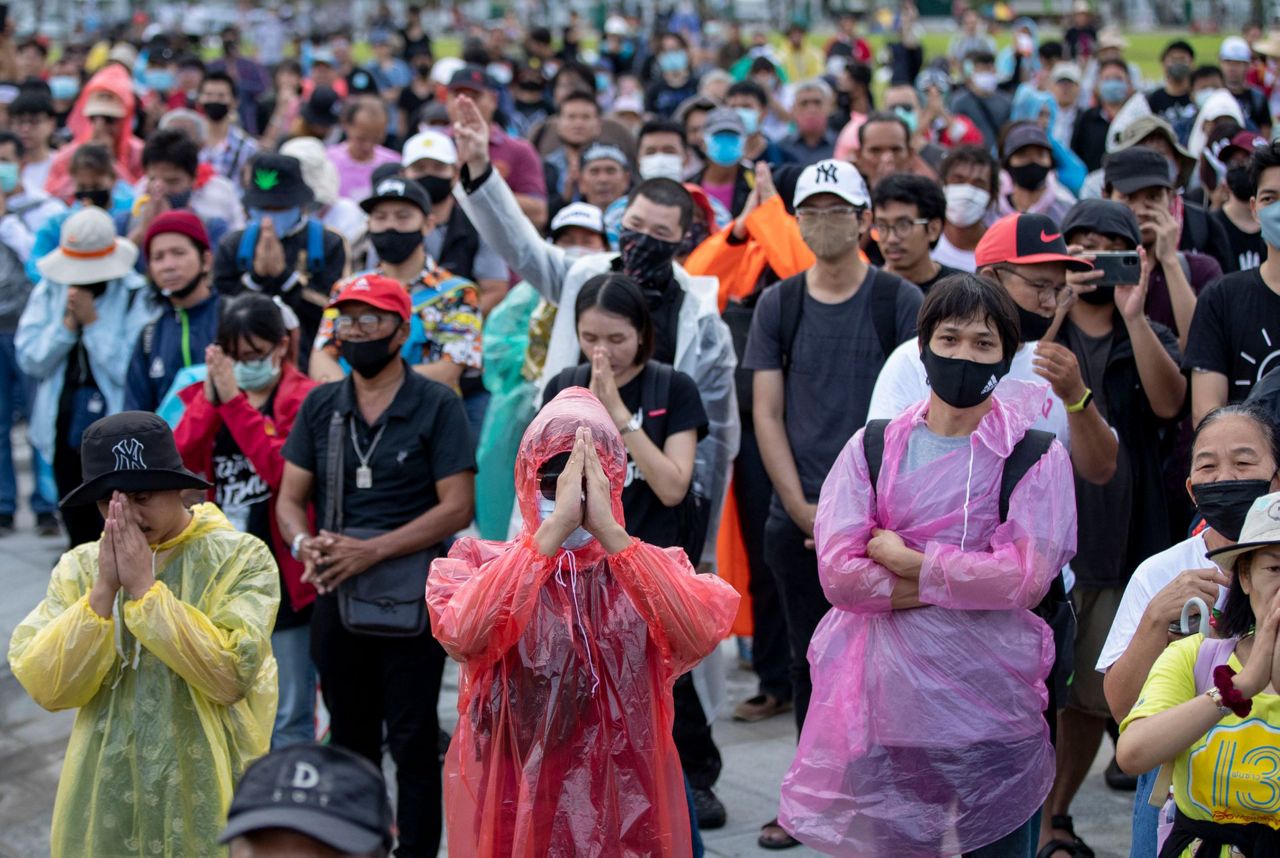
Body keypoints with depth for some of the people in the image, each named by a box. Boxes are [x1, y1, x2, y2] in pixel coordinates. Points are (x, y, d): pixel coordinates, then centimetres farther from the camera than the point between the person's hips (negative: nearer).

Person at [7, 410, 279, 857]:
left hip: (206, 804, -3)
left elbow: (232, 674, -18)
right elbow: (45, 686, -6)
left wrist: (144, 588, -16)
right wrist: (104, 588, -13)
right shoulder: (78, 567, 5)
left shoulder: (240, 558, -5)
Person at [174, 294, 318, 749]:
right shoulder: (207, 396, 8)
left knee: (288, 720, 2)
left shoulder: (303, 399, -8)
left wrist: (235, 401, -20)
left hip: (281, 578, -6)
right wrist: (210, 398, -15)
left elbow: (283, 469, -21)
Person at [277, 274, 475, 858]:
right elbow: (290, 498, 8)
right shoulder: (320, 406, 8)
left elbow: (456, 507, -11)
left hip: (410, 598, -4)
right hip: (334, 595, 5)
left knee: (412, 739, -2)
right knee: (349, 738, 14)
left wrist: (371, 550, -19)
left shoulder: (437, 406, -5)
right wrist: (305, 544, -15)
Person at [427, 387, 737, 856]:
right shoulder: (479, 562, -3)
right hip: (512, 808, -1)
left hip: (627, 806, 1)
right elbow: (460, 633, -26)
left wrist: (608, 530, -26)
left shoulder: (655, 568, 0)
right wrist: (554, 526, -28)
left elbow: (704, 633, -22)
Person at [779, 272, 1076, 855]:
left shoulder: (1037, 456, 0)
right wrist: (970, 585, -11)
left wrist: (903, 559, -10)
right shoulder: (873, 448, 5)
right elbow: (837, 571, -6)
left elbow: (1026, 575, -13)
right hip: (888, 695, 2)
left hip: (990, 698, -2)